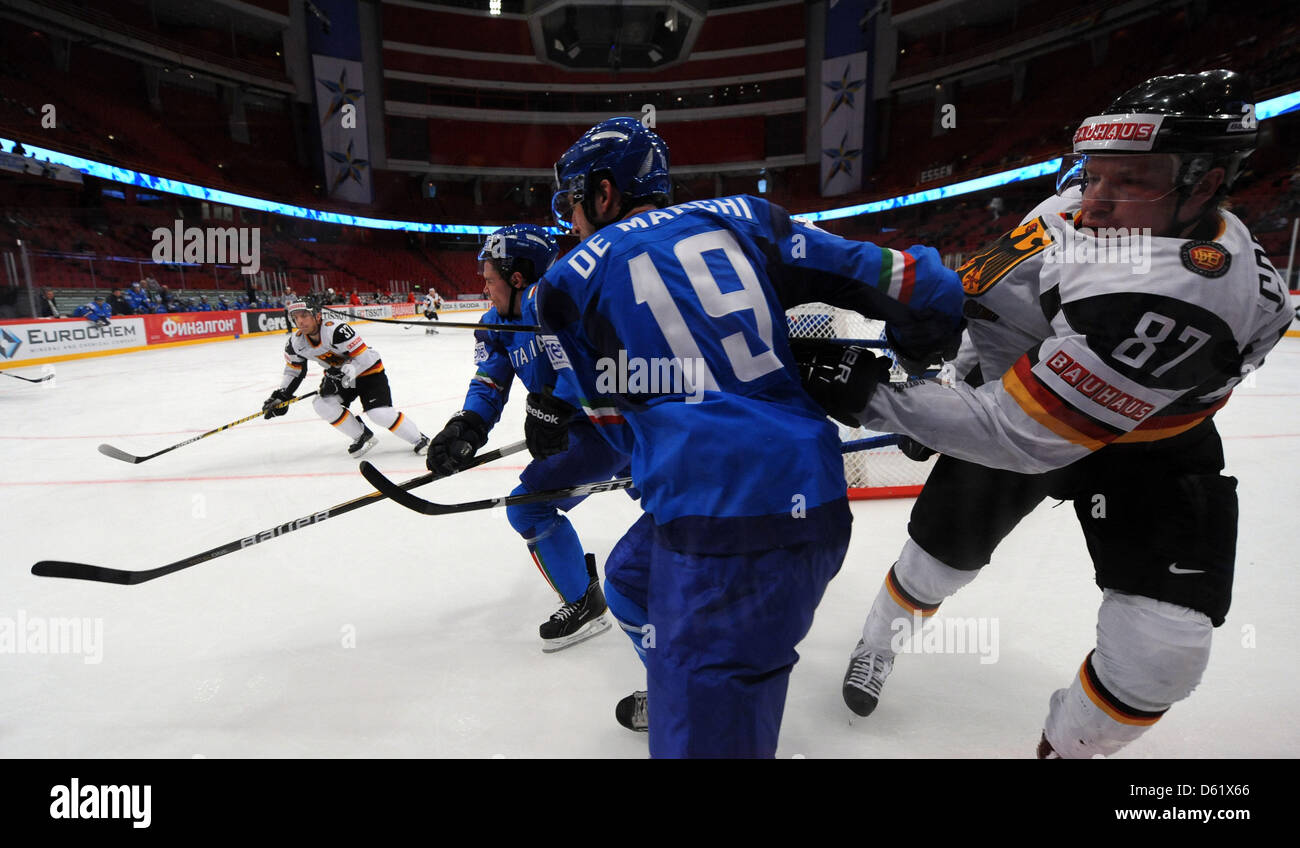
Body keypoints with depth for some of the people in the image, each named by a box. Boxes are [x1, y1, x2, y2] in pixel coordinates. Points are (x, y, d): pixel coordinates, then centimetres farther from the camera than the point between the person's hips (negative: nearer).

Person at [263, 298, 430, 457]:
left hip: (368, 370, -7)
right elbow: (294, 371, 8)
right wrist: (280, 396, 0)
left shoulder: (336, 330, -30)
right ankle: (363, 437, 2)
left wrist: (340, 375, -33)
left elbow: (363, 358, -30)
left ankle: (419, 439, -2)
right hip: (339, 374, 7)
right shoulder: (296, 343, -7)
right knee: (322, 404, -16)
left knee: (379, 413, -22)